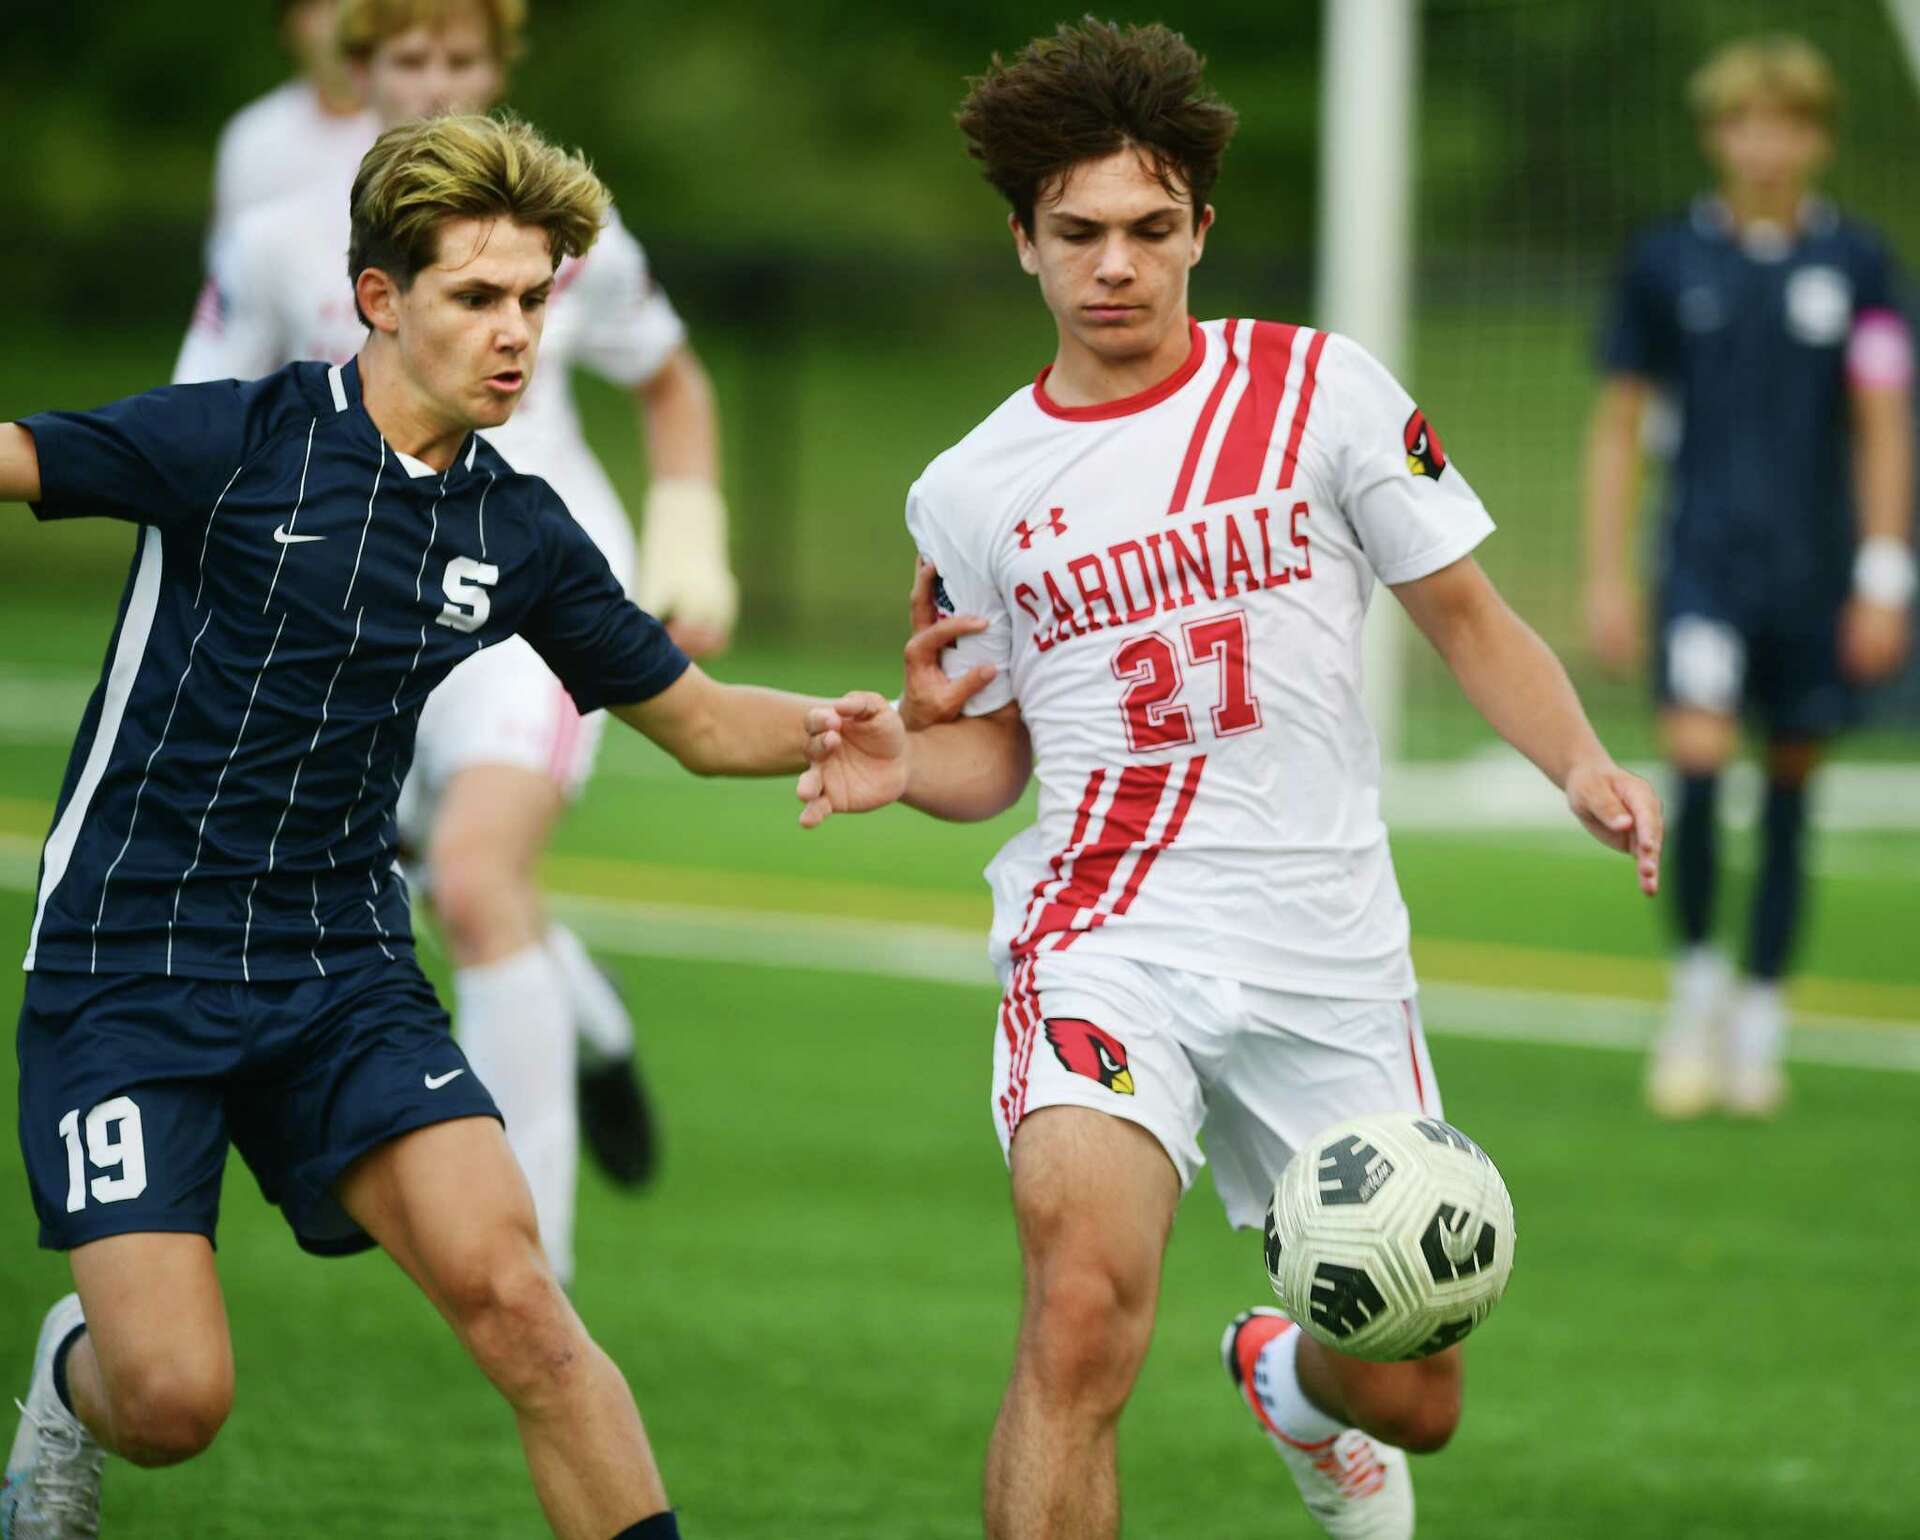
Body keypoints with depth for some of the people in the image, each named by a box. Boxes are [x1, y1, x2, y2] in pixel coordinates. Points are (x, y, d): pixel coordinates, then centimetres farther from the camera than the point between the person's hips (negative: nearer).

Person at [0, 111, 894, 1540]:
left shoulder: (522, 532, 7)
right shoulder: (241, 439, -8)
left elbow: (701, 719, 17)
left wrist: (846, 726, -2)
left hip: (343, 965, 4)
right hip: (130, 961, -4)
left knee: (510, 1290, -19)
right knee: (174, 1397, -12)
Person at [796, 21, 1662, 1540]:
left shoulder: (1320, 389, 3)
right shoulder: (971, 493, 8)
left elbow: (1465, 615, 8)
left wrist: (1582, 762, -10)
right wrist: (908, 763, -6)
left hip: (1330, 950, 1)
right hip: (1105, 939, -1)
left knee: (1409, 1397, 9)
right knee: (1085, 1311, -29)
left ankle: (1290, 1382, 47)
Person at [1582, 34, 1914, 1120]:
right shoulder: (1669, 260, 3)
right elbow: (1620, 426, 9)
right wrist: (1607, 576, 4)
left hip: (1817, 572, 1)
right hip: (1704, 558, -1)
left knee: (1791, 788, 5)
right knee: (1697, 763, -18)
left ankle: (1759, 1025, 17)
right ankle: (1697, 977, 1)